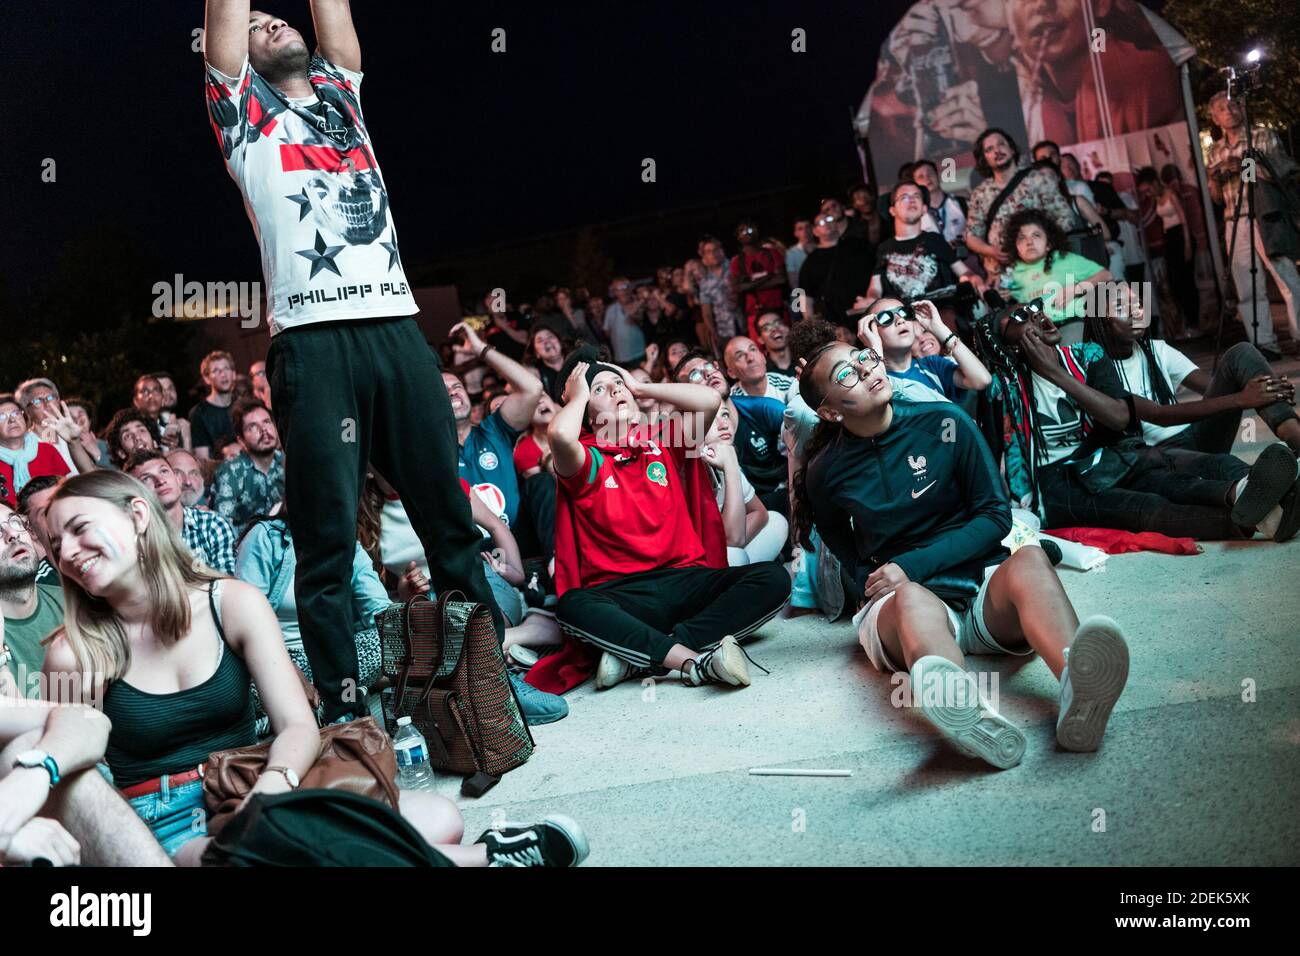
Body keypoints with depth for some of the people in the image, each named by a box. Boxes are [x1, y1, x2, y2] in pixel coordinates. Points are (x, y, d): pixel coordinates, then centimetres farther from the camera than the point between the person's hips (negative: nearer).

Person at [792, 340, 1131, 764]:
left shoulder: (944, 423, 2)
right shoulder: (825, 474, 3)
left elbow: (996, 515, 1)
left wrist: (912, 566, -11)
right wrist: (877, 583, -8)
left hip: (981, 584, 2)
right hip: (898, 604, -1)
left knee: (1029, 560, -31)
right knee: (912, 599, -37)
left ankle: (1079, 692, -62)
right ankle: (973, 715, -71)